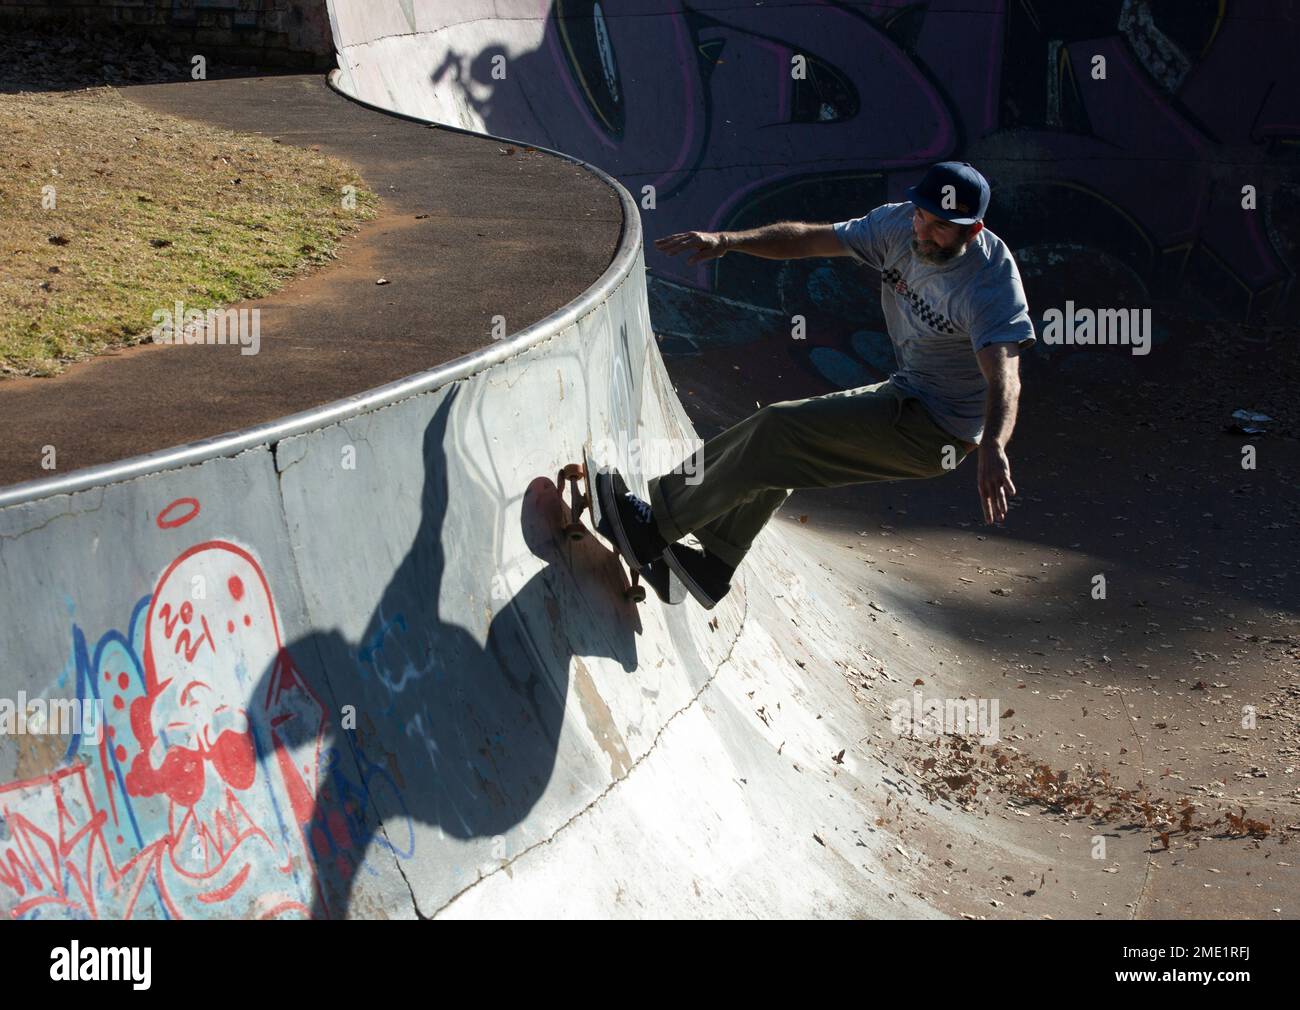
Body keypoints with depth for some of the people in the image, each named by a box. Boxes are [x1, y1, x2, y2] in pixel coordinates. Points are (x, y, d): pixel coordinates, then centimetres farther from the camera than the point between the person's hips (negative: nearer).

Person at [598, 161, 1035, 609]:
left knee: (779, 430, -13)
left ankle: (657, 529, -3)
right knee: (778, 448, 19)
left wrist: (993, 449, -59)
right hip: (904, 394, 9)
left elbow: (1003, 373, -40)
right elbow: (812, 239, 0)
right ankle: (715, 563, 30)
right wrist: (726, 241, -12)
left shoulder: (992, 283, -28)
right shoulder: (900, 226, -5)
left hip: (936, 433, -9)